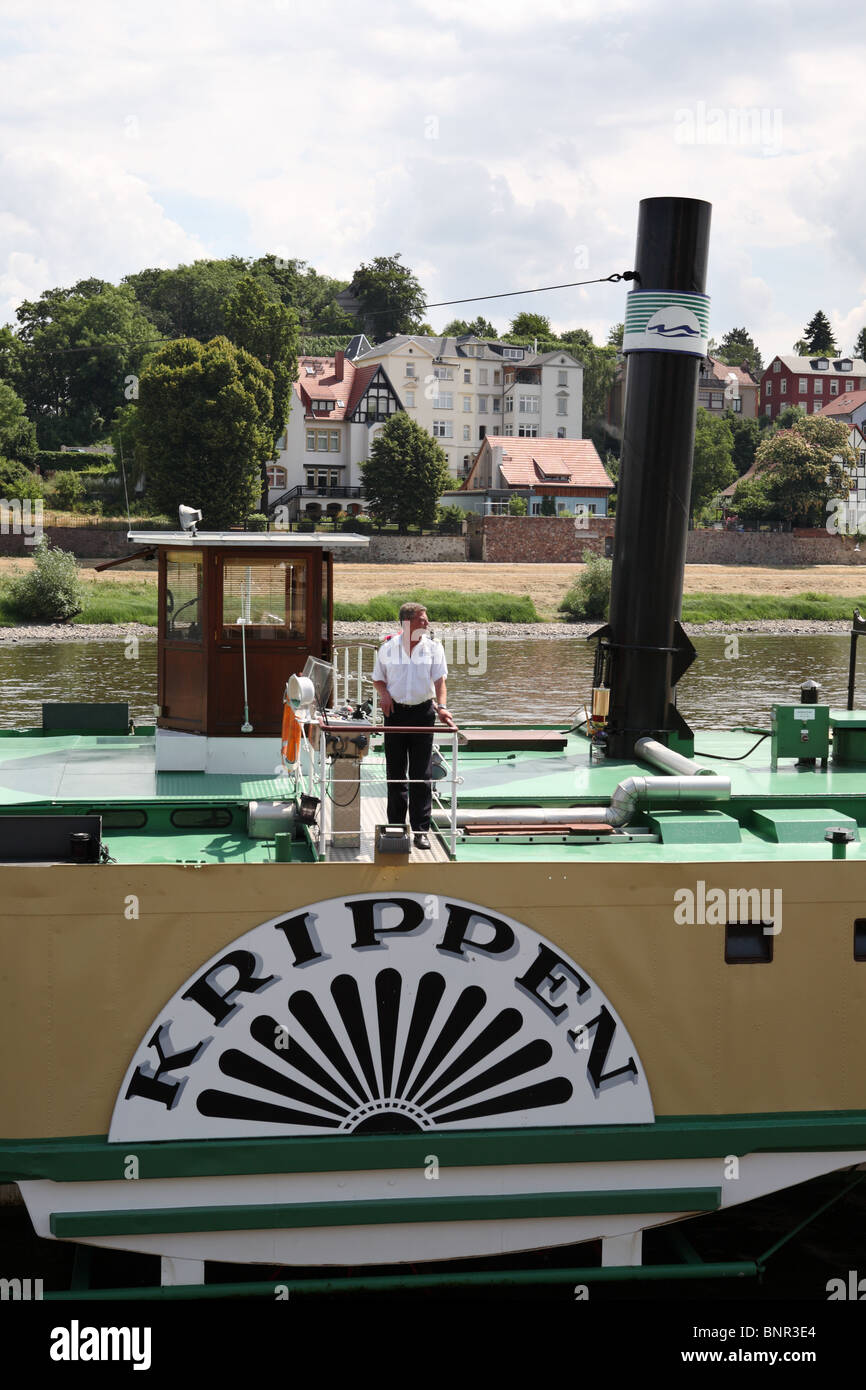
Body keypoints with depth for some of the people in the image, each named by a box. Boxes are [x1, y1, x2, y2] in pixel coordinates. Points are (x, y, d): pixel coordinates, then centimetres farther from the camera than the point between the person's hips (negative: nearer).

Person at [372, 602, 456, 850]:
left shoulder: (434, 648, 3)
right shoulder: (388, 648, 4)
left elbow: (440, 680, -5)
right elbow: (378, 678, 14)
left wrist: (441, 706, -21)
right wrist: (384, 694, -7)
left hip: (423, 712, 0)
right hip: (395, 712, 1)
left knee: (422, 774, -2)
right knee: (395, 773, 6)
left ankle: (420, 830, 2)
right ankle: (396, 827, 16)